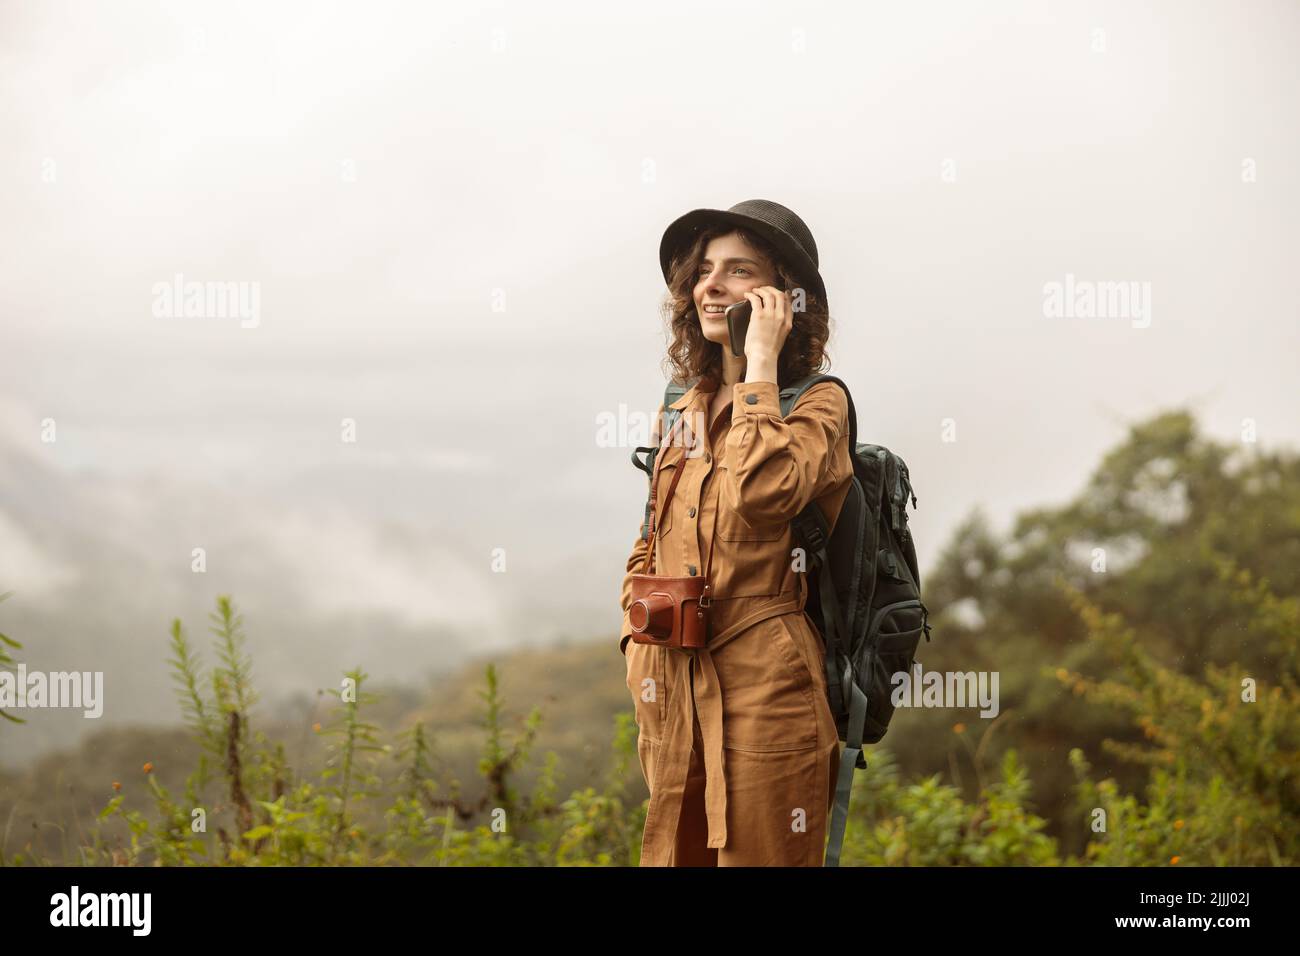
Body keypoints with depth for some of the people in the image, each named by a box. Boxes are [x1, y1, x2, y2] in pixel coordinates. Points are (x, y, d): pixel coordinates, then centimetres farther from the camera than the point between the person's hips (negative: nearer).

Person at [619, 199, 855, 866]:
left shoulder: (817, 403, -4)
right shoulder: (682, 410, 14)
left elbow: (760, 493, -26)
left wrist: (761, 362, -17)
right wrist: (638, 645, 10)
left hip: (766, 686, -6)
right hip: (673, 691, 6)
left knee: (759, 856, -3)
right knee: (675, 855, 9)